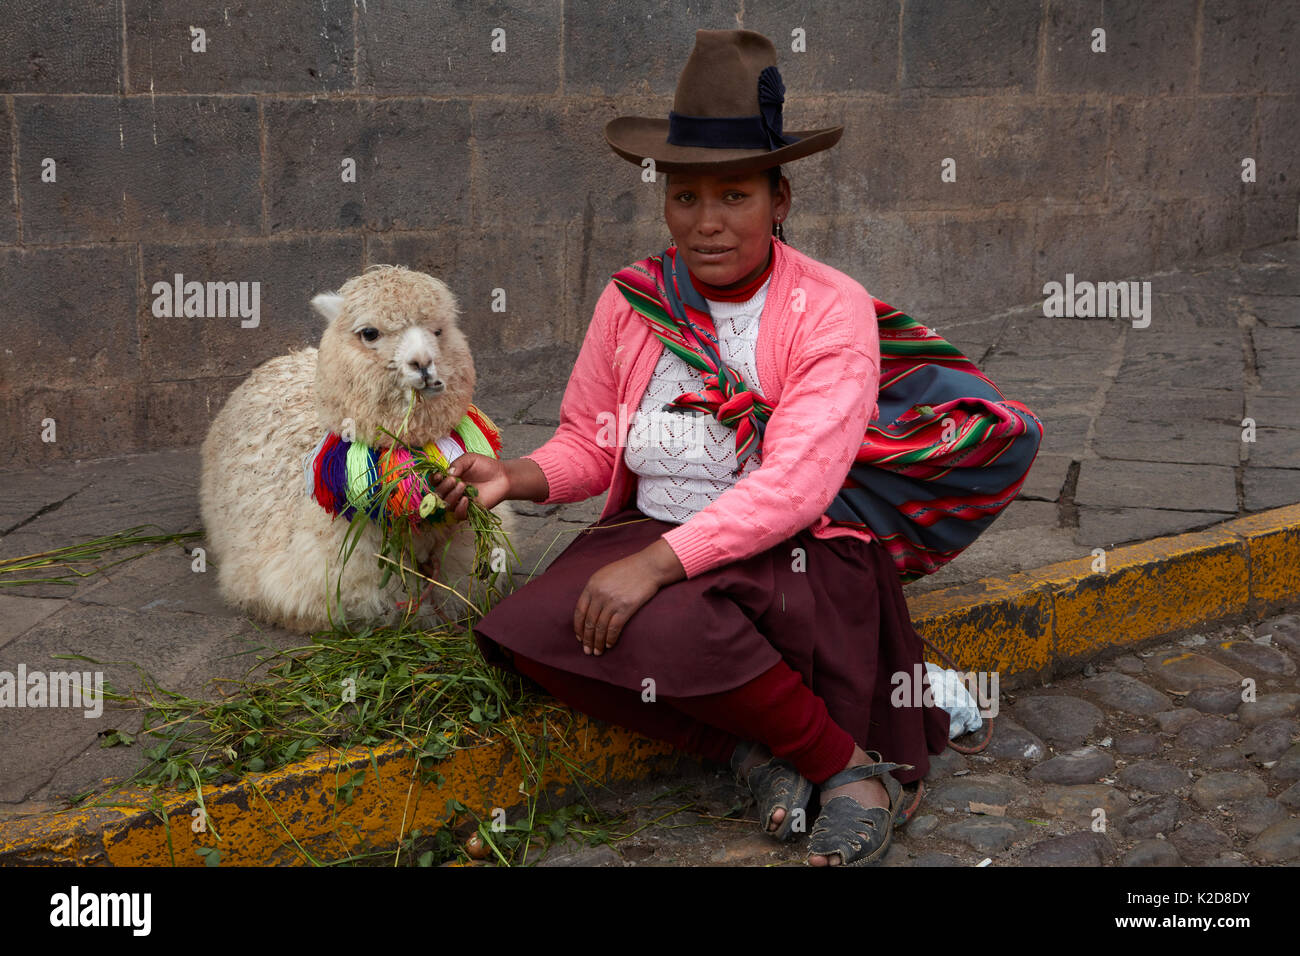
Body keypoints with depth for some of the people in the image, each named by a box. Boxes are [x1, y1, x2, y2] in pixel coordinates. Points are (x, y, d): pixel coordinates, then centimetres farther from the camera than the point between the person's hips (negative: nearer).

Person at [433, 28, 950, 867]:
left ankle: (857, 767, -12)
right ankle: (749, 749, -12)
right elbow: (590, 444, 15)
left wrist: (656, 564, -28)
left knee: (669, 626, -35)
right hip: (651, 537, 5)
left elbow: (793, 484, -19)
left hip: (786, 555, -5)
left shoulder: (830, 310, -8)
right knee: (529, 629, -23)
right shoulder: (632, 301, 7)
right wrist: (514, 478, -8)